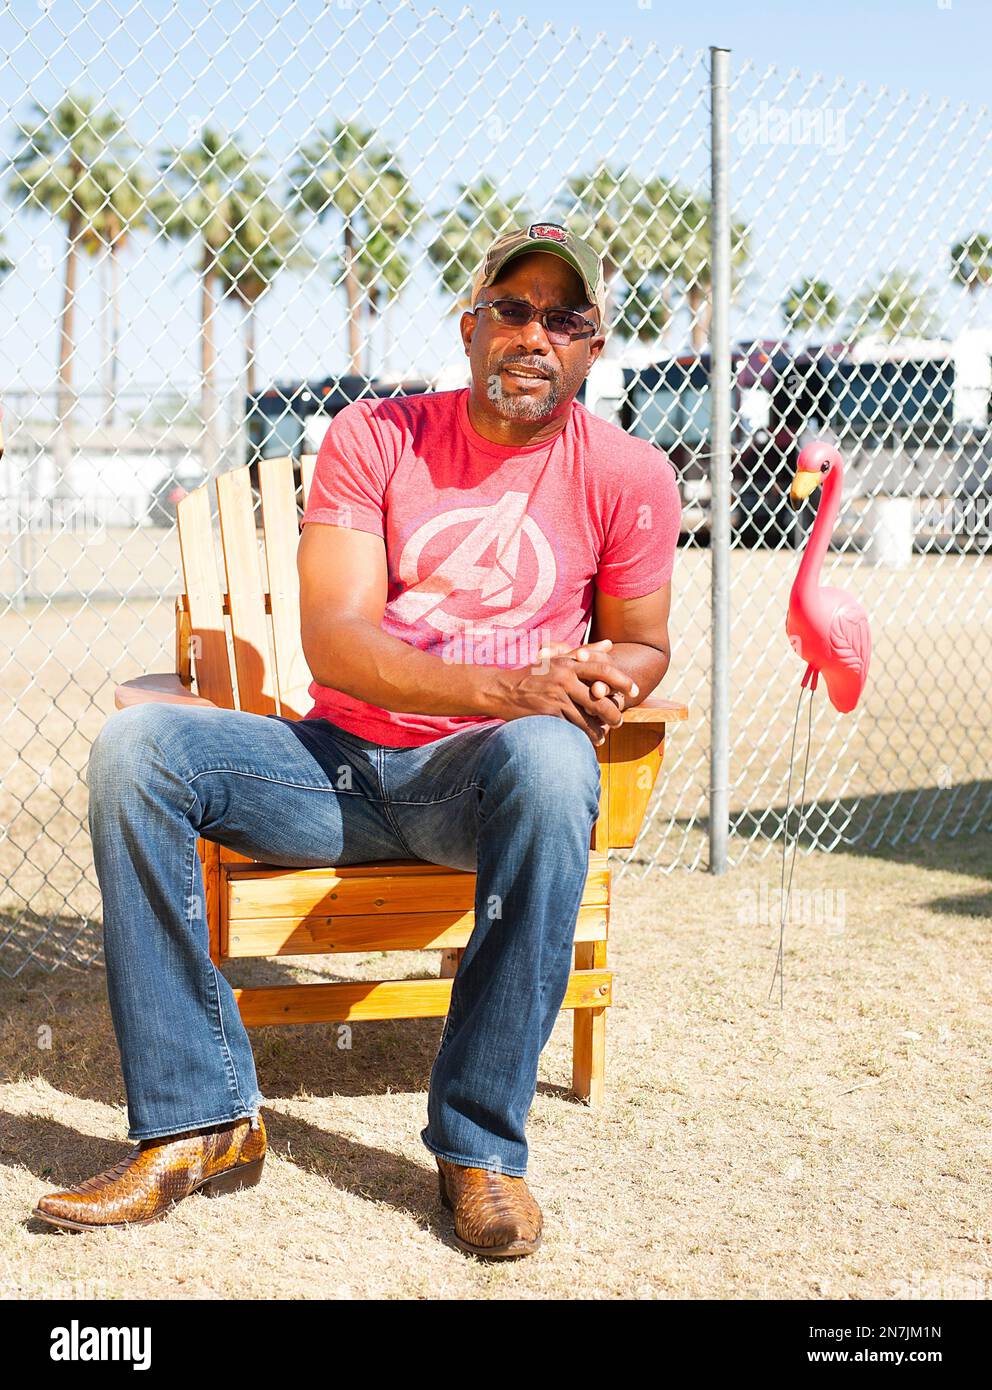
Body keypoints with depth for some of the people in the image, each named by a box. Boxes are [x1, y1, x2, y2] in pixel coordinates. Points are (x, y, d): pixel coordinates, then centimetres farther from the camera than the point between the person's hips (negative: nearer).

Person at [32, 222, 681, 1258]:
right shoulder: (372, 438, 0)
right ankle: (202, 1121, -18)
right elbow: (332, 639, -11)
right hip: (341, 764, 2)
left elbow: (642, 643, 14)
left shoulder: (628, 476, 1)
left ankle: (479, 1148, -28)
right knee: (135, 747, -22)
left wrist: (609, 676, -13)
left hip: (481, 779, -1)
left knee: (550, 759, -38)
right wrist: (504, 685, -27)